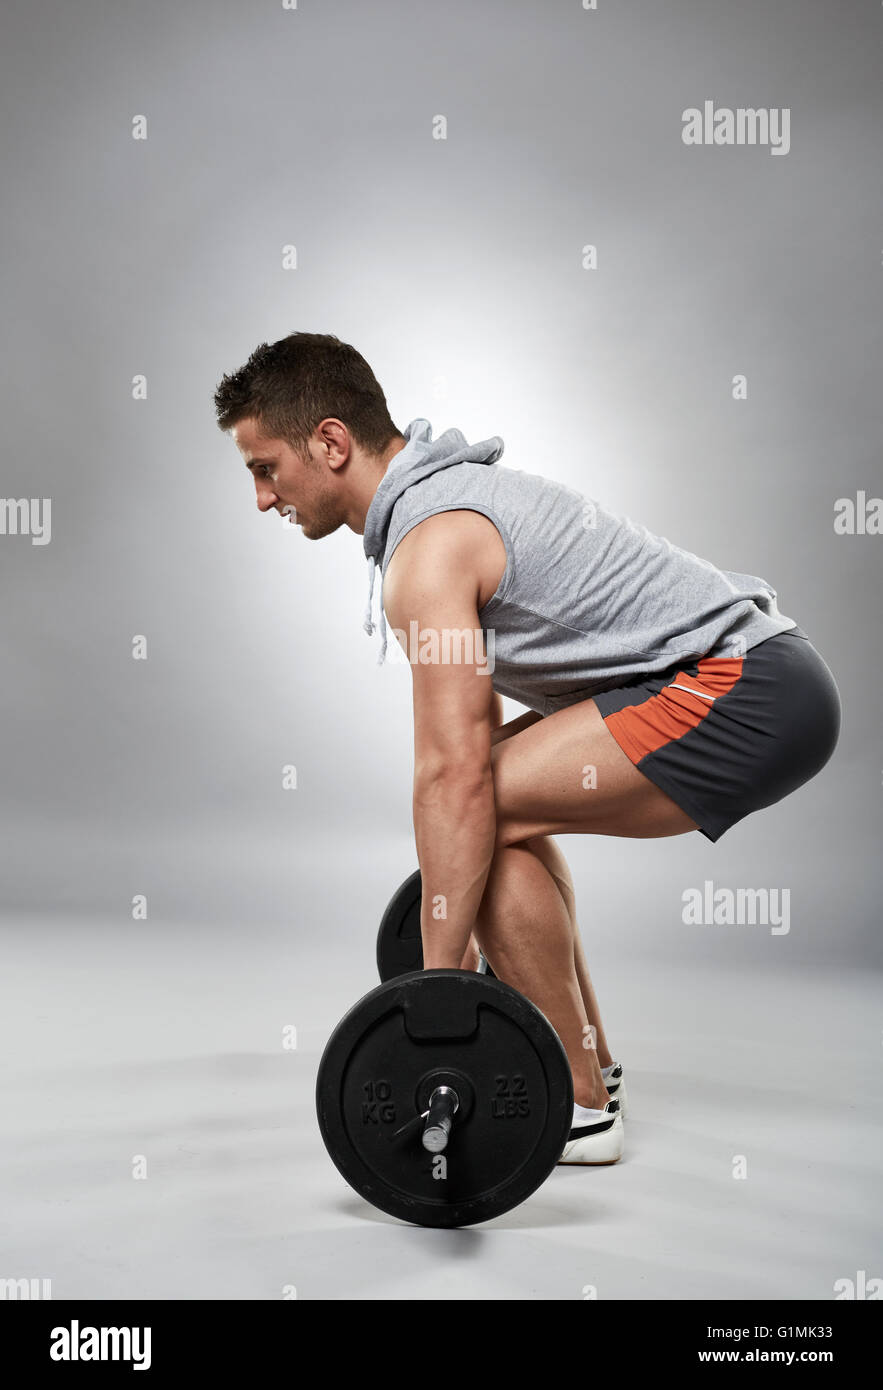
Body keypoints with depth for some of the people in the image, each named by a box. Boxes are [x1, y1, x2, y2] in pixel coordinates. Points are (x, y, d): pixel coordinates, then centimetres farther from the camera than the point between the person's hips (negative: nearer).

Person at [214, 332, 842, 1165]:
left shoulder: (429, 543, -16)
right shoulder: (451, 492, 16)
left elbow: (454, 775, -22)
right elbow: (472, 740, 24)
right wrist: (466, 918, 31)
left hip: (745, 692, -11)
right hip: (755, 682, 11)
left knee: (490, 809, -14)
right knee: (503, 803, 18)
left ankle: (574, 1107, -1)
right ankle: (583, 1062, 23)